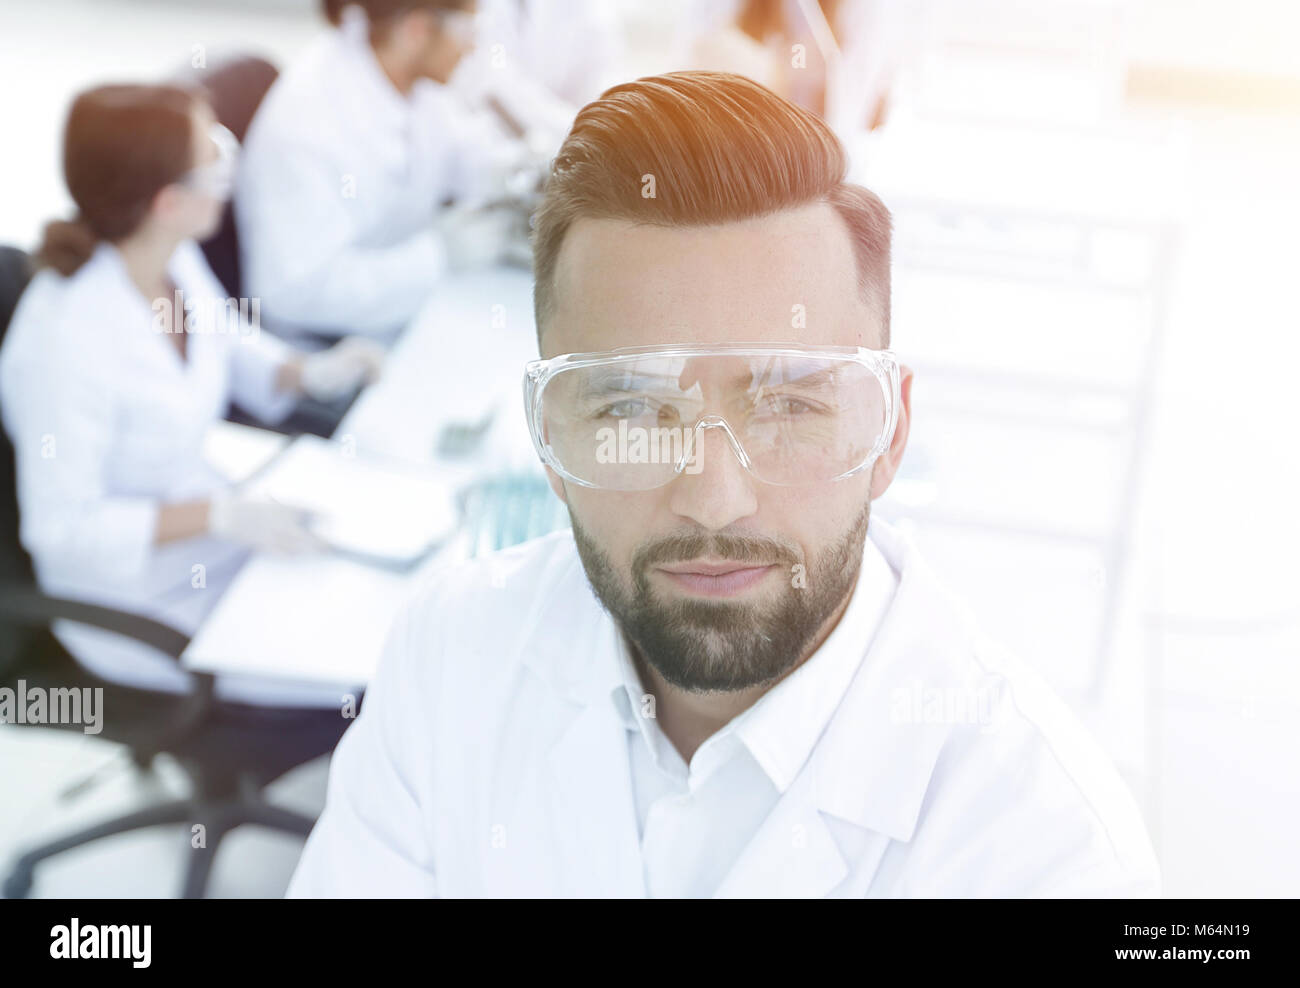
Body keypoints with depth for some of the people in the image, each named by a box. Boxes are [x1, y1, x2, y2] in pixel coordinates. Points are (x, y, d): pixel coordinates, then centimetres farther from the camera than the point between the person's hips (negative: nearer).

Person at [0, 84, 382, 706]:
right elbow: (61, 527, -24)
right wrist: (219, 515, -29)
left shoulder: (175, 258, -8)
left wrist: (308, 372, -5)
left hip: (213, 522, 8)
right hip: (135, 600, -8)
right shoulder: (65, 340, -30)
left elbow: (226, 341, 14)